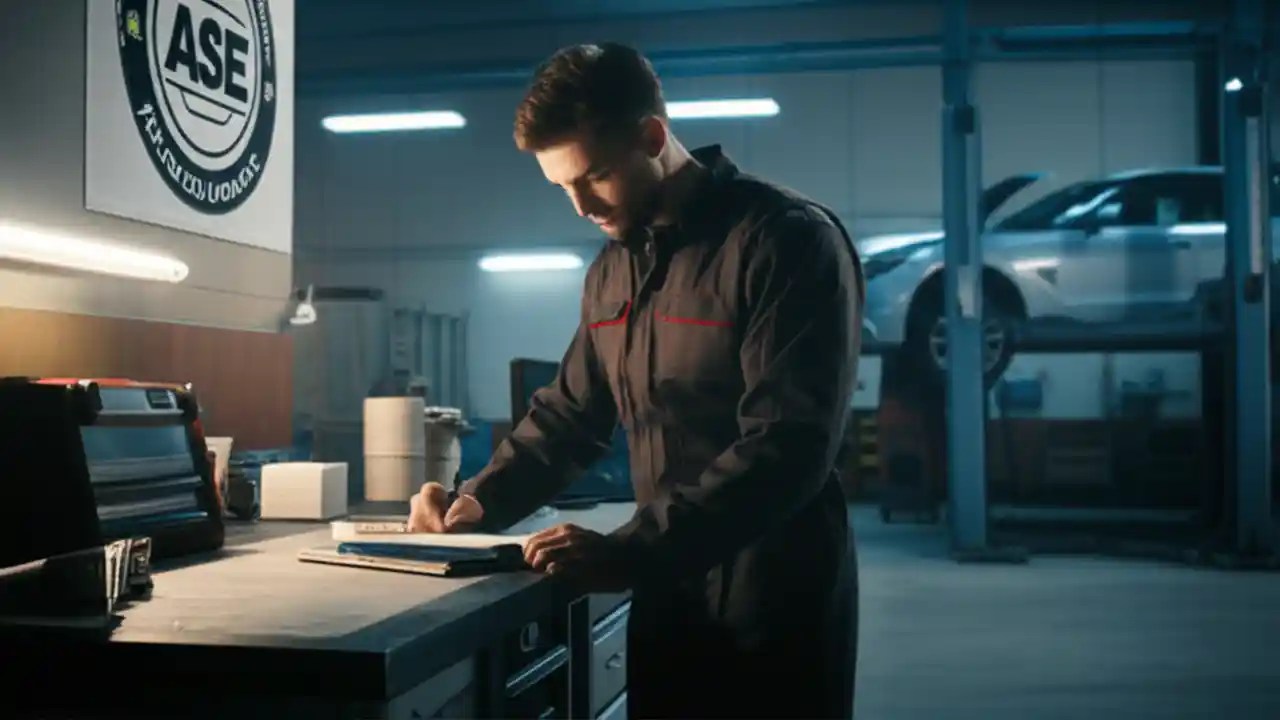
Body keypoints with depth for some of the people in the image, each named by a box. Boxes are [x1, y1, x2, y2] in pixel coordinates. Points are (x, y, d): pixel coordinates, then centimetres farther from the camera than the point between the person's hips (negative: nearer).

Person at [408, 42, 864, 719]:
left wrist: (627, 553, -30)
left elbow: (786, 450, -24)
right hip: (665, 599, 7)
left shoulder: (788, 242, -15)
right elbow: (569, 411, 18)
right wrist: (480, 499, 1)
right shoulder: (611, 269, 10)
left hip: (774, 607, -7)